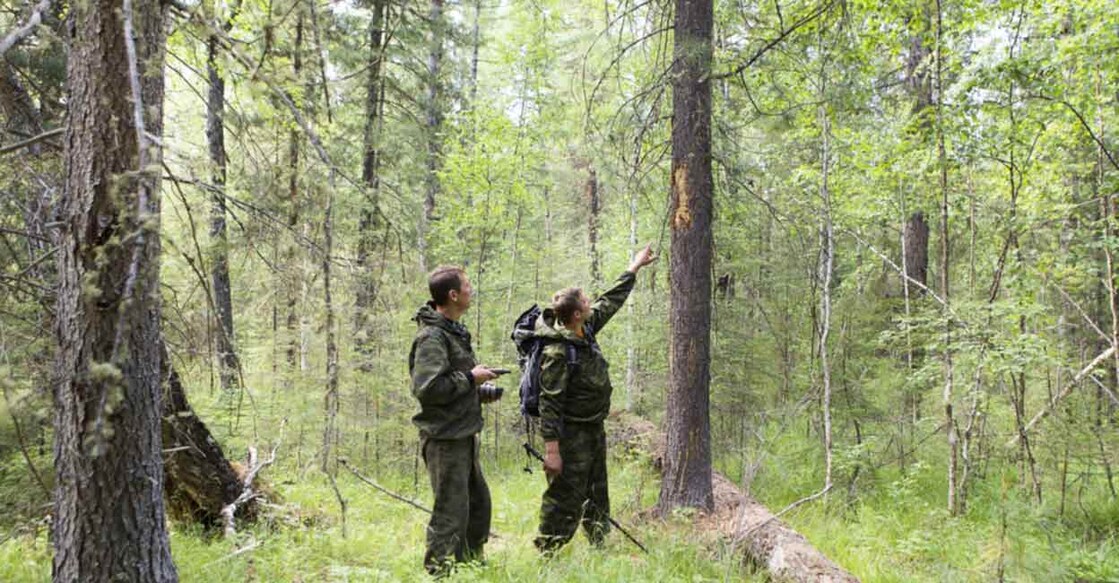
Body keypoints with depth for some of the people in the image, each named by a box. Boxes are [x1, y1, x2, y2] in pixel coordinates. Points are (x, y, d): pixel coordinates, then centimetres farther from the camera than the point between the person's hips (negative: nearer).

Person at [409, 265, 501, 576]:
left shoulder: (453, 331, 13)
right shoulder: (431, 336, -18)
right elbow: (427, 388, -27)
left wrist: (480, 391, 7)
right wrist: (470, 378, -18)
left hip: (463, 435, 10)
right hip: (445, 438, -10)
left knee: (479, 504, 19)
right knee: (451, 512, -4)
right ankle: (439, 573, 7)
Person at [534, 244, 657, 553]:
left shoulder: (587, 330, 3)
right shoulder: (558, 353, -23)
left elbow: (611, 301, 19)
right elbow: (550, 403, -24)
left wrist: (635, 268, 26)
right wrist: (551, 450, -25)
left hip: (594, 431, 9)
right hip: (571, 434, -9)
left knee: (597, 500, 18)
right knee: (565, 501, -4)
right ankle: (546, 556, 7)